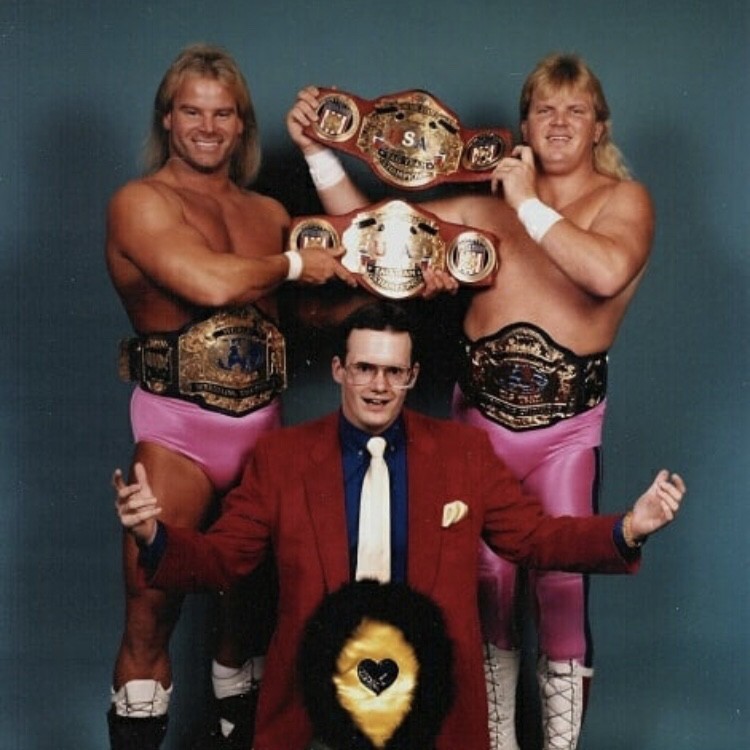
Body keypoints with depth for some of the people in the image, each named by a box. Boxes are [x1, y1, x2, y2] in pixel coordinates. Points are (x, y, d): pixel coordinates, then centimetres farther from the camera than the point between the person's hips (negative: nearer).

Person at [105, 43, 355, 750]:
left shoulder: (269, 212, 13)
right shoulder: (139, 202, -5)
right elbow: (211, 282, -21)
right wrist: (293, 265, -6)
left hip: (262, 425, 5)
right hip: (177, 427, -5)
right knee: (151, 612, -3)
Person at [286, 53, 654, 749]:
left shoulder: (623, 199, 1)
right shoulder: (488, 203, 10)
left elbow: (608, 273, -22)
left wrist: (530, 204, -16)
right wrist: (316, 148, 3)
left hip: (567, 425, -2)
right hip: (480, 415, 3)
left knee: (562, 581, -3)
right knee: (487, 578, 7)